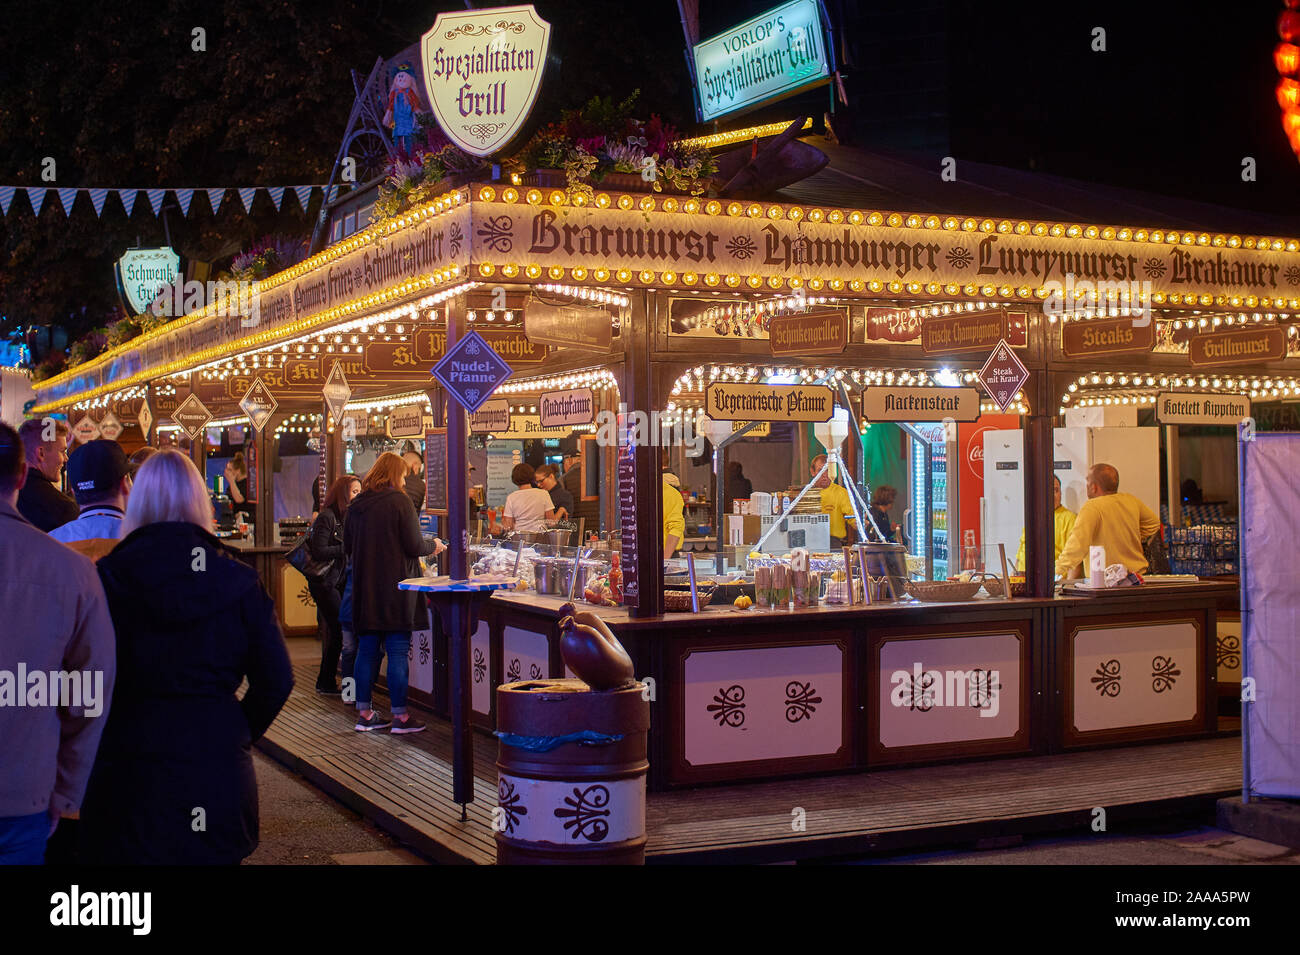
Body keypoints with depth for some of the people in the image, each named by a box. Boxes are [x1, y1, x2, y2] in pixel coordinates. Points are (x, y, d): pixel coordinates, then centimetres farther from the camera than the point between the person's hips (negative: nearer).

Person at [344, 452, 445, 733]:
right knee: (398, 652, -1)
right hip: (395, 589, -6)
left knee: (367, 649, 11)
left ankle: (364, 713, 16)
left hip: (364, 589, 6)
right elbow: (414, 546, -12)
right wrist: (434, 546, 8)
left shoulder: (355, 505, 7)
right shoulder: (399, 501, -10)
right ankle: (400, 717, 2)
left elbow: (348, 547, 14)